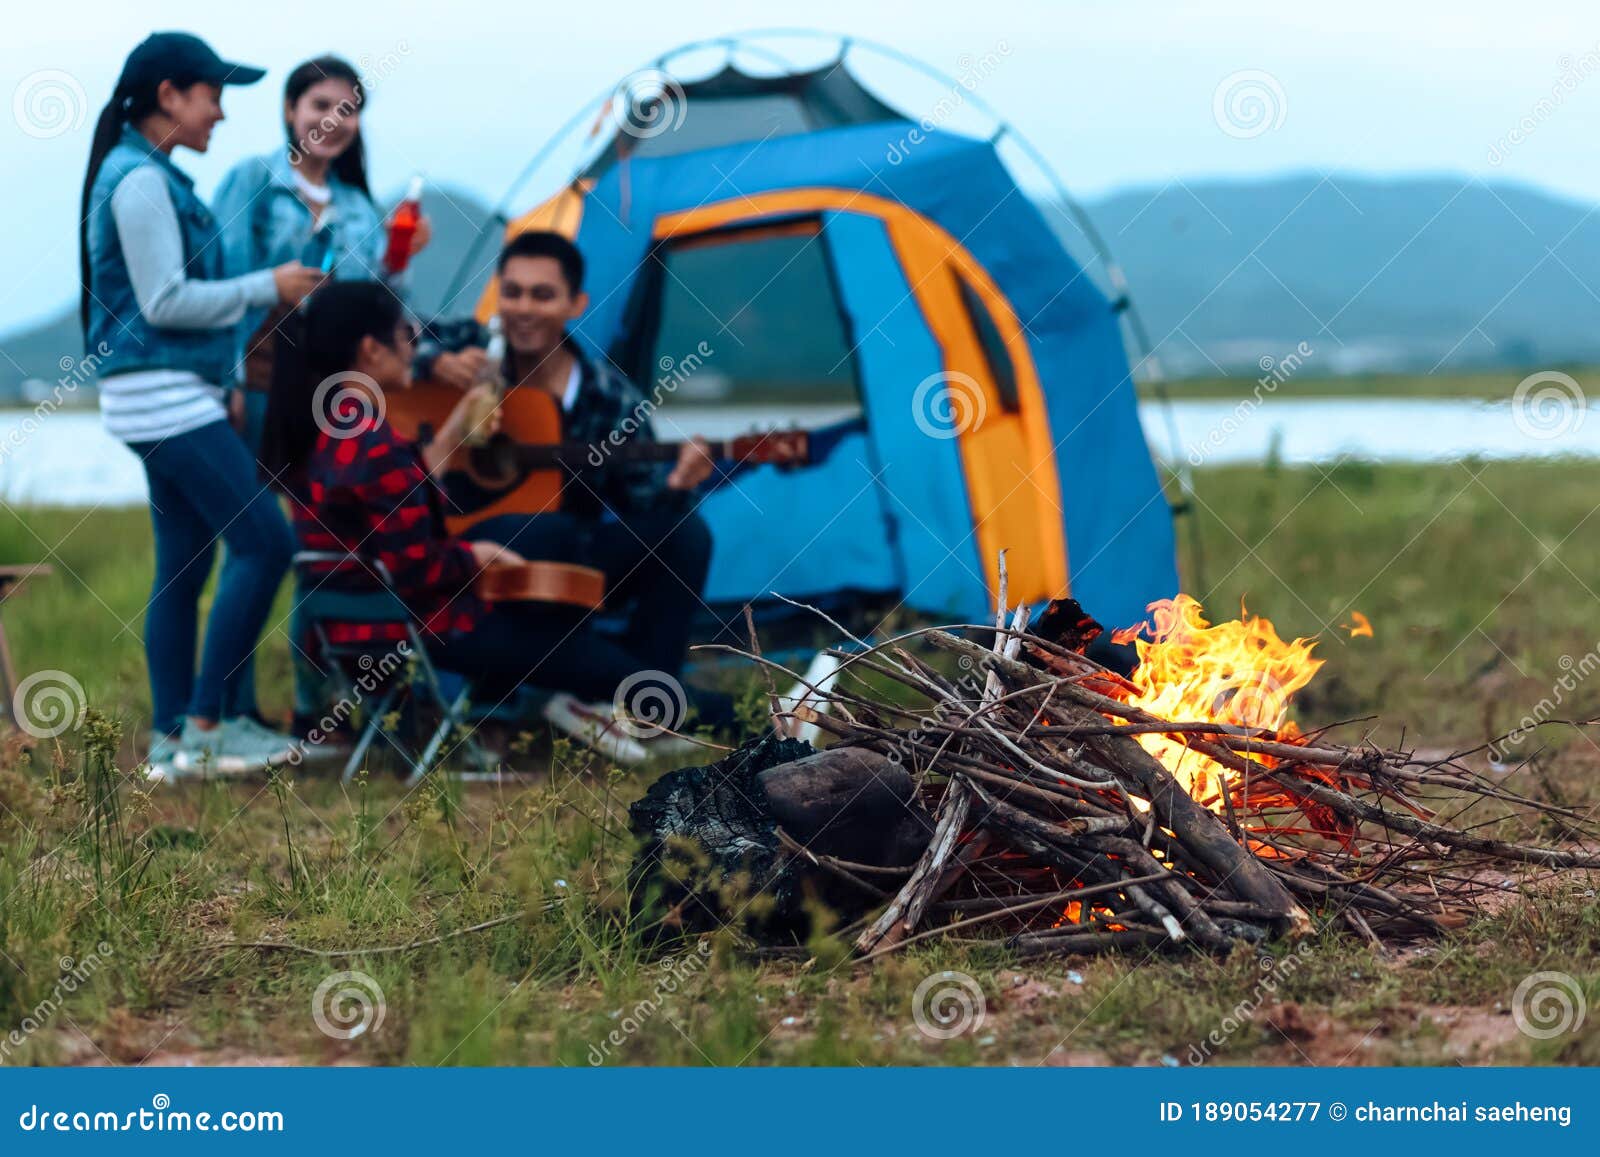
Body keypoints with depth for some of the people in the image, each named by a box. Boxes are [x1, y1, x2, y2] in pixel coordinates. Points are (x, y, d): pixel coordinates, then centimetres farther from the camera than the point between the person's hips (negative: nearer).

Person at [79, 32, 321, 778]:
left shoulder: (148, 176, 17)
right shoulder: (140, 181, -14)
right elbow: (164, 301, -17)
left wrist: (265, 293, 16)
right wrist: (267, 288, -9)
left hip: (174, 399, 10)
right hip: (163, 396, -10)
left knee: (184, 565, 10)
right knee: (264, 541, -12)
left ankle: (173, 742, 12)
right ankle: (205, 723, -8)